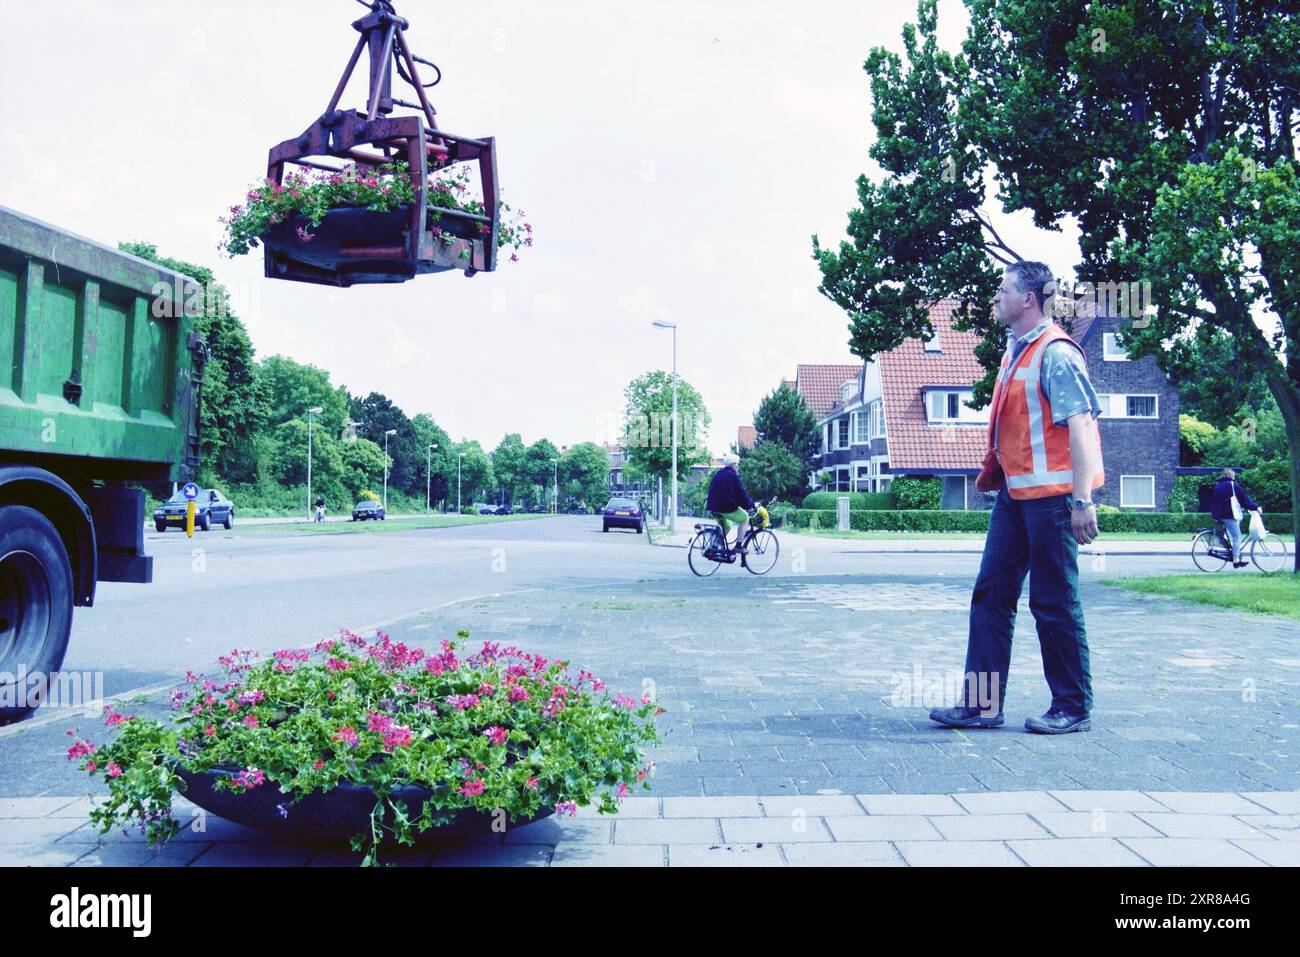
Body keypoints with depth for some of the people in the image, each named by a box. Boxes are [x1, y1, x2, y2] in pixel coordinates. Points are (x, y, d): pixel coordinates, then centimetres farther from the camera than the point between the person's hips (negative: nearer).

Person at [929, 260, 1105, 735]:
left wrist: (1082, 500, -25)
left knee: (1055, 602, 0)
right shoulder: (1015, 351, 15)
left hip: (1050, 494, -9)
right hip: (1014, 492, 9)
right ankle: (981, 703, 13)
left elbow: (1081, 425, -19)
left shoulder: (1055, 353, -13)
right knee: (991, 594, 7)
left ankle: (1073, 708, 15)